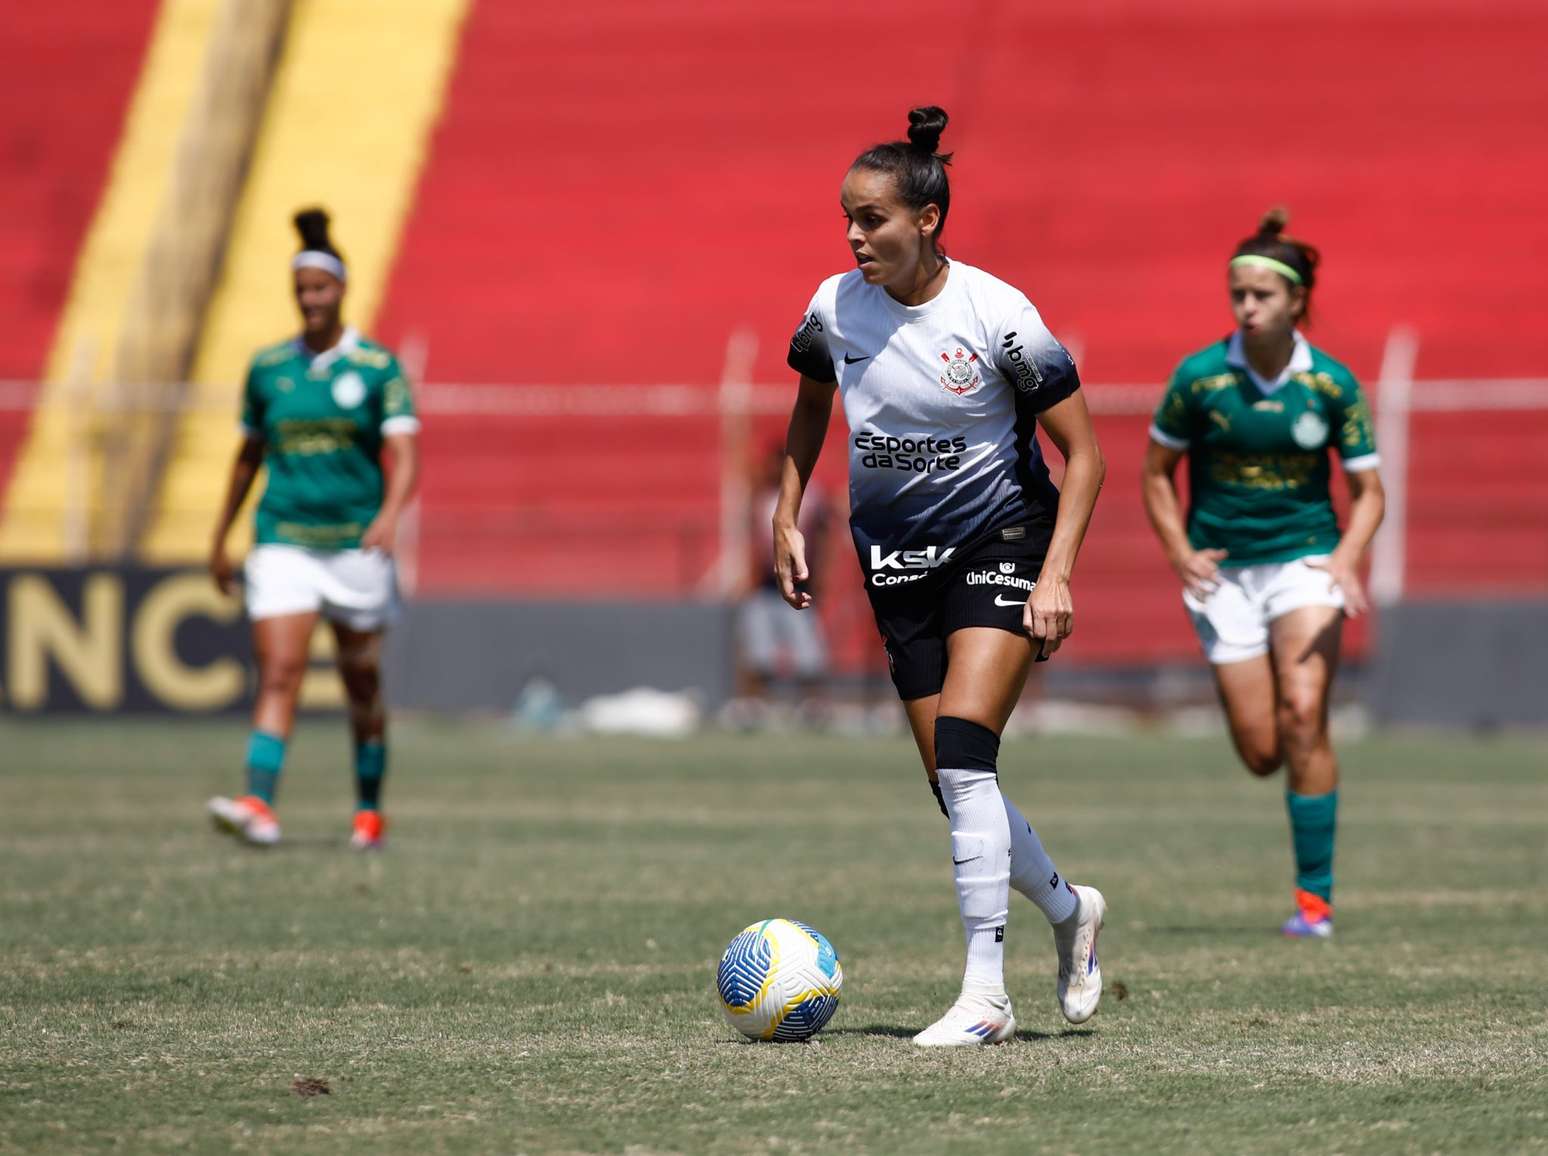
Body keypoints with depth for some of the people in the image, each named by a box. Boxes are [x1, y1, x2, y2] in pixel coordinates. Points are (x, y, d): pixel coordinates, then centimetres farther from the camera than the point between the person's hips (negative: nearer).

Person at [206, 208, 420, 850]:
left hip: (357, 546, -1)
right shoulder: (268, 367, 6)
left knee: (362, 684, 8)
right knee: (277, 671, -14)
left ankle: (369, 813, 22)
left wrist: (389, 516, -30)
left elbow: (403, 456, -12)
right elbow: (248, 454, 17)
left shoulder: (378, 368, -3)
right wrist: (220, 538, 20)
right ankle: (259, 806, -26)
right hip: (283, 542, 1)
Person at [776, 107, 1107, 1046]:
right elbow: (810, 410, 17)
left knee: (962, 756, -21)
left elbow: (1082, 453, -10)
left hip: (1002, 546, -5)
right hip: (899, 562, 5)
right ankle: (1069, 909, 32)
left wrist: (1056, 575, -19)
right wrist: (788, 520, 9)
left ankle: (985, 994, -18)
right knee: (959, 787, 3)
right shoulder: (836, 308, -5)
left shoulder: (997, 315, -17)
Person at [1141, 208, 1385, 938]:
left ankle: (1315, 898, -13)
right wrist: (1181, 553, -9)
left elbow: (1368, 490, 2)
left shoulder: (1332, 383, -5)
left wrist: (1347, 559, -17)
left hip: (1305, 560, -1)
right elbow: (1156, 472, 5)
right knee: (1260, 752, -4)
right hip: (1223, 569, 1)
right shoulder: (1199, 376, -7)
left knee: (1303, 715, -18)